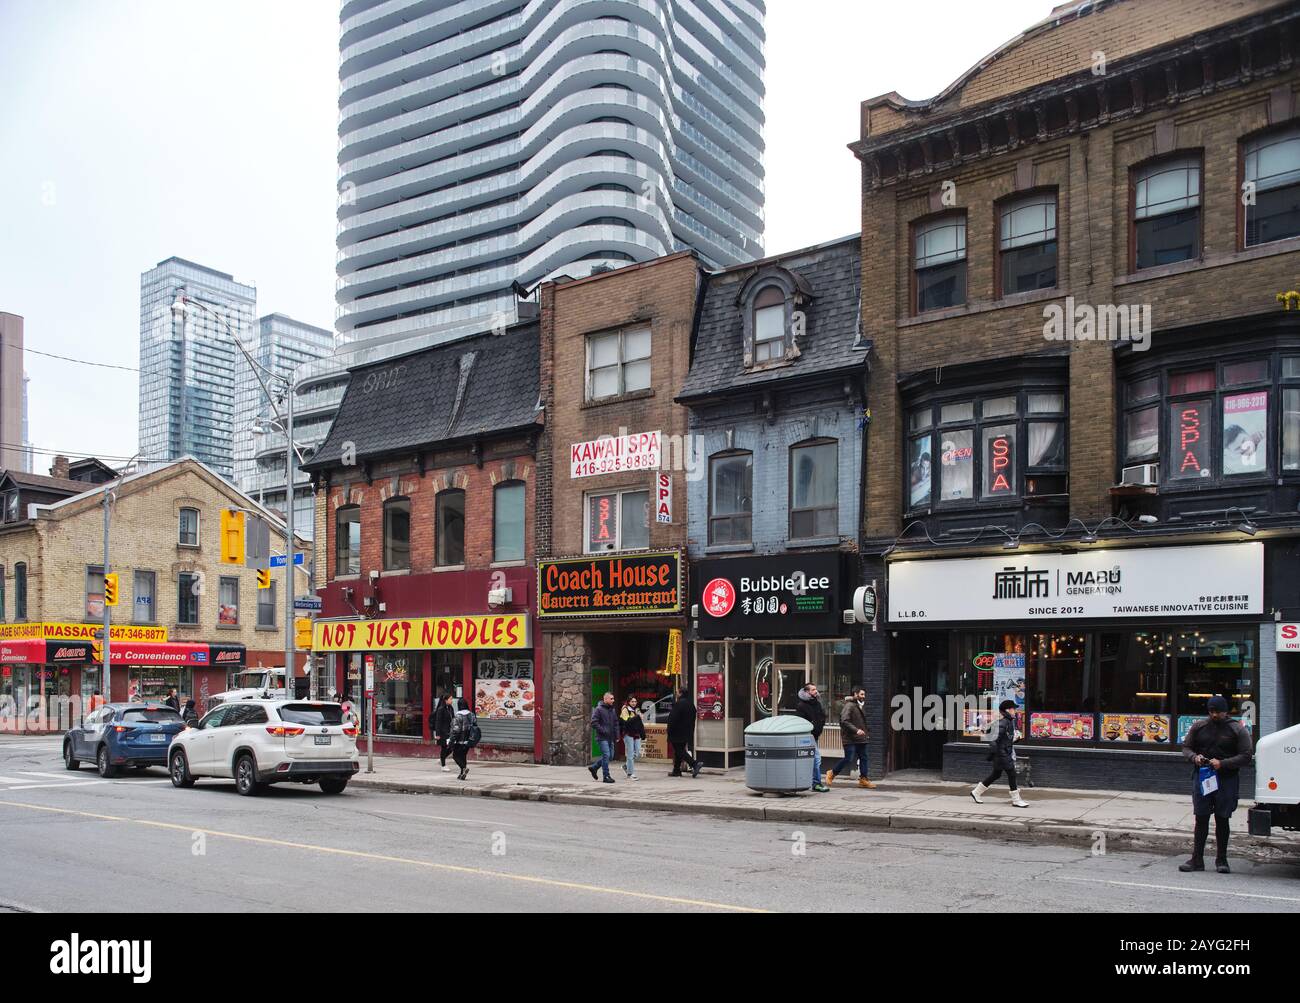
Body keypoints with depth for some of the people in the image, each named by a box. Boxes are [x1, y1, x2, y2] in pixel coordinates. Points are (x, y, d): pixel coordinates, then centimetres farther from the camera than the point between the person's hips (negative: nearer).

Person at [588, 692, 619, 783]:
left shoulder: (613, 710, 15)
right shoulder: (598, 709, -9)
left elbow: (616, 723, 20)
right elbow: (594, 723, -14)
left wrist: (617, 736, 13)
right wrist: (603, 731, -18)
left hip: (610, 738, 8)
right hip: (602, 738, -8)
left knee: (610, 756, 10)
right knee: (606, 755, -10)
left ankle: (594, 767, 26)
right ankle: (606, 776, -2)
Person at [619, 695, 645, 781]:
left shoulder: (637, 710, 17)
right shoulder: (625, 710, -4)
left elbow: (641, 724, 20)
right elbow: (627, 722, -19)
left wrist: (643, 735, 17)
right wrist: (637, 717, -25)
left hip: (637, 735, 6)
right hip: (628, 735, -6)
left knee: (637, 753, 4)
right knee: (630, 754, -5)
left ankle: (626, 766, 26)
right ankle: (631, 773, 0)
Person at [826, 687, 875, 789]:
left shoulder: (862, 706, 17)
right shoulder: (849, 706, -12)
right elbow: (844, 721, -22)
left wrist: (866, 733, 18)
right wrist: (856, 730, -28)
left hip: (861, 738, 9)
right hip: (850, 739, -9)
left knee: (863, 758, 7)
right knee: (848, 759, -8)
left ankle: (863, 779, 13)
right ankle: (832, 774, 8)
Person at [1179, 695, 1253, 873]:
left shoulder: (1237, 730, -2)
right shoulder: (1199, 727, 7)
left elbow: (1246, 756, -6)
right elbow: (1186, 748, 14)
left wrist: (1222, 763, -17)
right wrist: (1194, 757, -9)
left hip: (1227, 780, -2)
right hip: (1202, 778, 2)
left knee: (1222, 820, 5)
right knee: (1201, 819, 4)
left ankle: (1221, 860, 16)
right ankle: (1197, 859, 9)